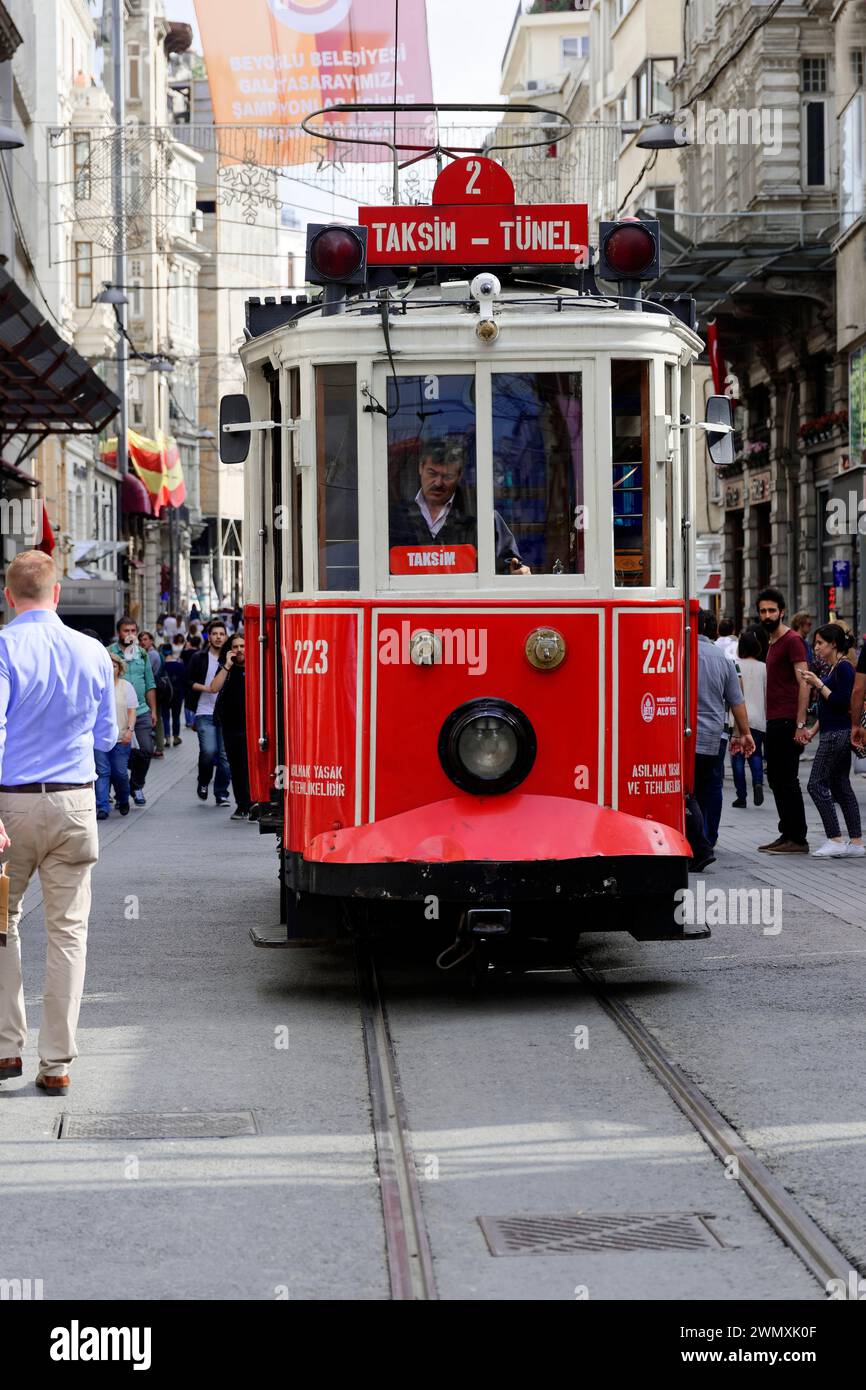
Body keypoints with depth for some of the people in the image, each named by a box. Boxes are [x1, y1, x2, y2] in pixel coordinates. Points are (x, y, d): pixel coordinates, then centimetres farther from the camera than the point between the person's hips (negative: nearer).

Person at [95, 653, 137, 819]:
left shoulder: (126, 687, 6)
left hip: (121, 738, 0)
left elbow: (132, 711, 3)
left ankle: (123, 800, 27)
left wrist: (129, 729, -12)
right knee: (102, 772, -6)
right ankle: (102, 807, -7)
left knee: (120, 772, 0)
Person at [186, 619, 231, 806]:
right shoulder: (199, 658, 5)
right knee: (208, 750, -17)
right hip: (205, 713, -2)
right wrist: (207, 688, -10)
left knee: (225, 755, 0)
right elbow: (188, 681, 2)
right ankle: (203, 783, 10)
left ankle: (221, 794, 10)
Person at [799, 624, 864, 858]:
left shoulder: (844, 667, -14)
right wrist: (814, 729, 20)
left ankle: (835, 840, -10)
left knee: (817, 784, -9)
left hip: (838, 734, -10)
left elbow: (841, 702, -21)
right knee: (841, 787, 10)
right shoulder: (834, 668, 16)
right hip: (833, 735, 10)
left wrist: (819, 684, -17)